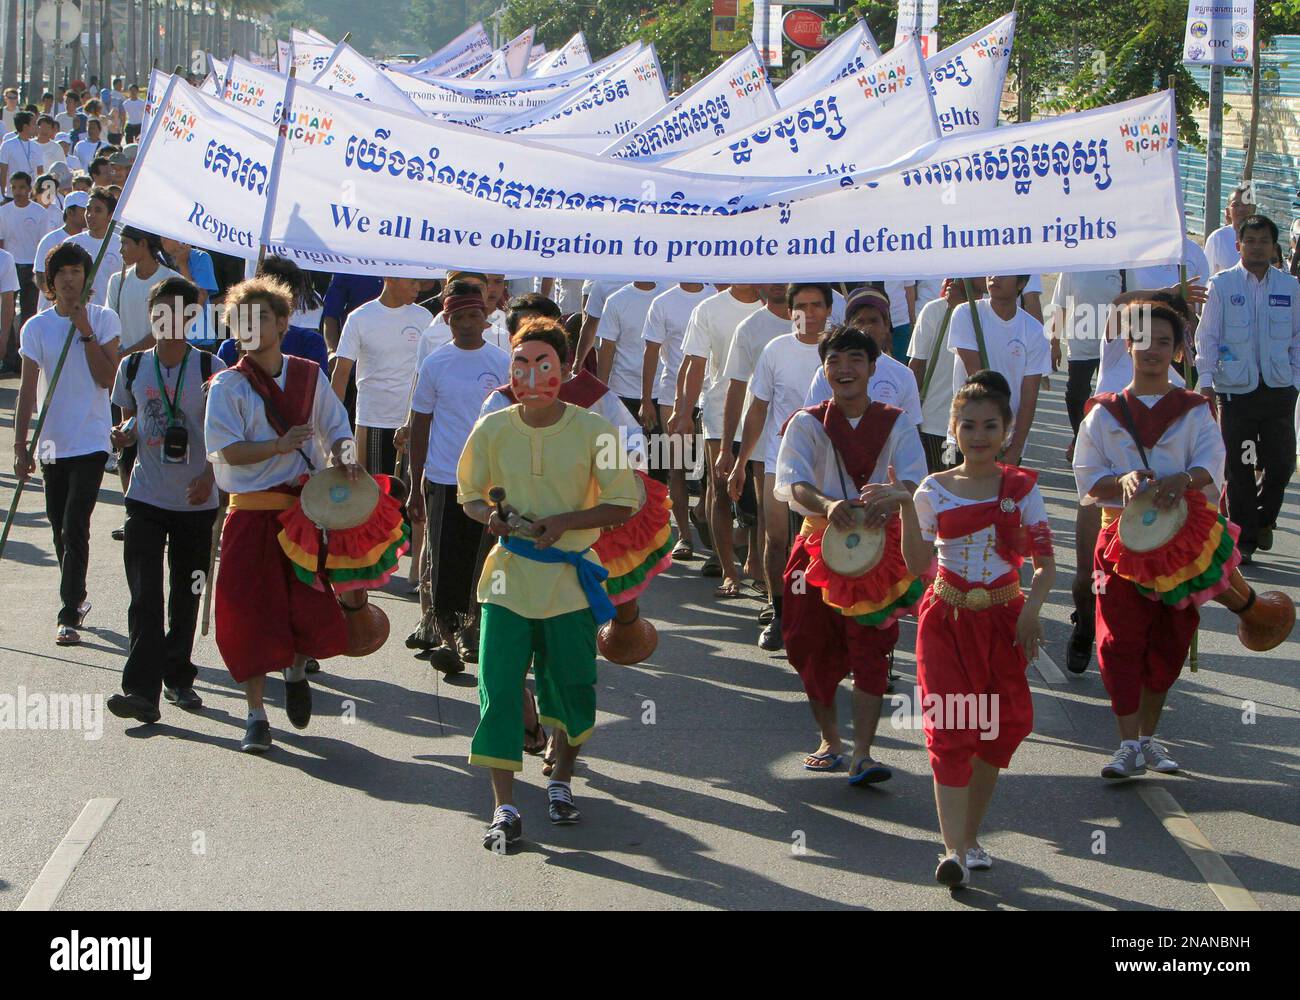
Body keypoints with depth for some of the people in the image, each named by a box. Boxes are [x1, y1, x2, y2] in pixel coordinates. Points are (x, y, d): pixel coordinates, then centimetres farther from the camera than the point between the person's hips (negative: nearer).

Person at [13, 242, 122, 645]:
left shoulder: (103, 320, -1)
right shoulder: (37, 326, 3)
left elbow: (108, 378, -9)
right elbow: (27, 391, 3)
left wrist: (86, 333, -15)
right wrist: (20, 446, -1)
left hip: (90, 442, -3)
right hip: (51, 443, 3)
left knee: (75, 528, -12)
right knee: (61, 531, 12)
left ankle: (69, 616, -10)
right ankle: (77, 598, 31)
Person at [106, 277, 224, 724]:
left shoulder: (210, 369, -5)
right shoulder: (133, 367, 2)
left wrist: (209, 475, -16)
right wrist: (125, 432, -6)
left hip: (196, 501, -1)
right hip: (146, 498, 1)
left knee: (186, 595, 11)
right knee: (145, 595, -10)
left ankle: (178, 677, 29)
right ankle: (142, 690, -15)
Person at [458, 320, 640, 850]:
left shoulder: (592, 429, -6)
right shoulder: (491, 429, -1)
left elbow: (622, 504, -2)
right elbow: (469, 495, 12)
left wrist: (565, 521, -16)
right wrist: (491, 516, -11)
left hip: (570, 577, 0)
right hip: (509, 575, 1)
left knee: (571, 688, 10)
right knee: (498, 690, -7)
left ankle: (561, 783, 36)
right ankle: (504, 809, -1)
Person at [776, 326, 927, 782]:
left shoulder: (896, 423, 4)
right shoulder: (807, 423, 1)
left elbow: (913, 479, -11)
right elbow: (792, 484, -15)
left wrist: (893, 500, -36)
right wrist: (826, 504, -37)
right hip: (819, 541, 1)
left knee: (870, 649, -10)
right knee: (815, 650, 7)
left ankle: (862, 754, -11)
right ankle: (830, 741, 26)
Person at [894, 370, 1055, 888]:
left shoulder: (1021, 487, 1)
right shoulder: (934, 489, 1)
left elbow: (1045, 563, 0)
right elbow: (917, 564, -6)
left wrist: (1031, 608, -16)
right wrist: (905, 507, -17)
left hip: (1003, 620, 1)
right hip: (947, 620, -1)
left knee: (998, 728, 4)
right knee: (949, 729, -11)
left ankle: (969, 836, 22)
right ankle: (955, 851, -16)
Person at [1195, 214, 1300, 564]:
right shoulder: (1222, 285, 0)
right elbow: (1207, 336, -1)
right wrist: (1206, 381, -8)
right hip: (1235, 389, -2)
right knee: (1239, 468, 3)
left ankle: (1263, 518, 29)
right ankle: (1243, 539, 13)